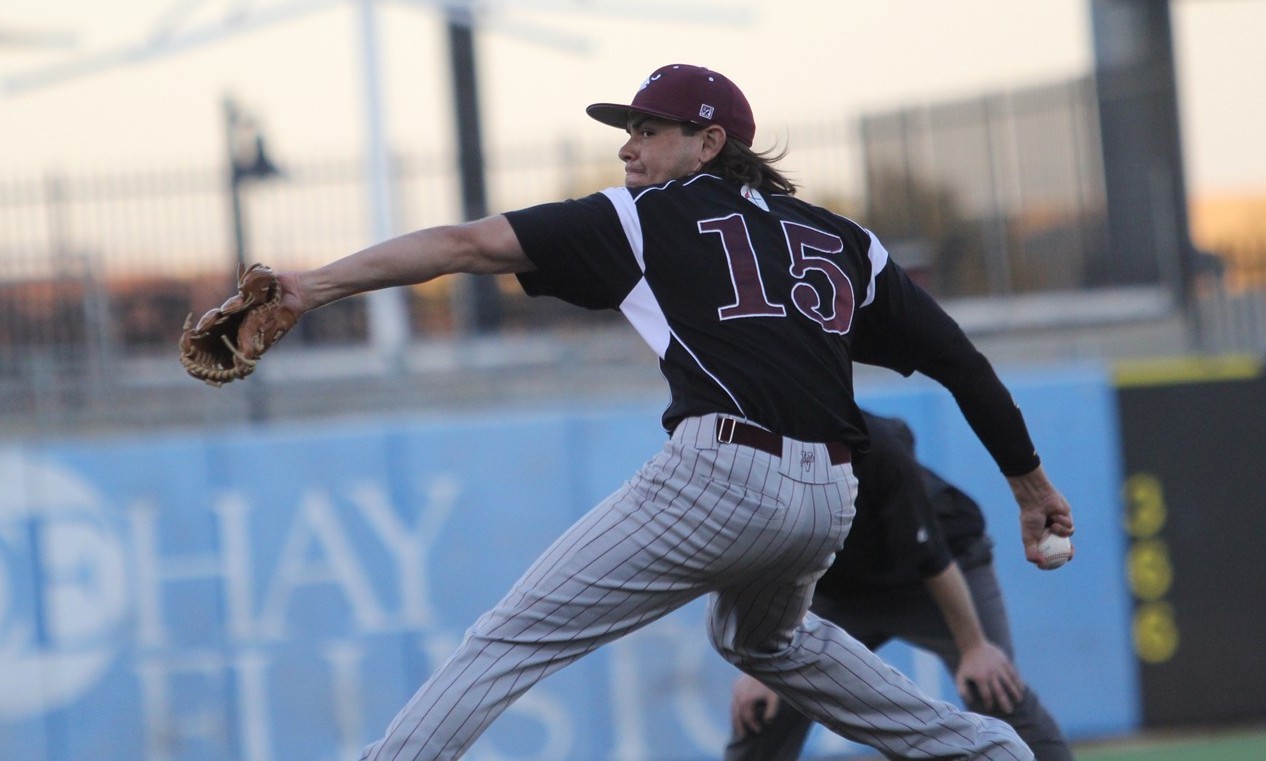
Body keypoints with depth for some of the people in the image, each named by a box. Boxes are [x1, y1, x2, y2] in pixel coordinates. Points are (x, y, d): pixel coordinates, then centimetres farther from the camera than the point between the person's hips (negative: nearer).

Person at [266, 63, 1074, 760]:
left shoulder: (647, 215, 9)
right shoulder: (846, 241, 21)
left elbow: (470, 243, 2)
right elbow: (961, 360, 18)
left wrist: (315, 286, -1)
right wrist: (1031, 483, 25)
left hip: (719, 474, -6)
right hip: (830, 498, 6)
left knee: (508, 641, -4)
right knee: (768, 640, 37)